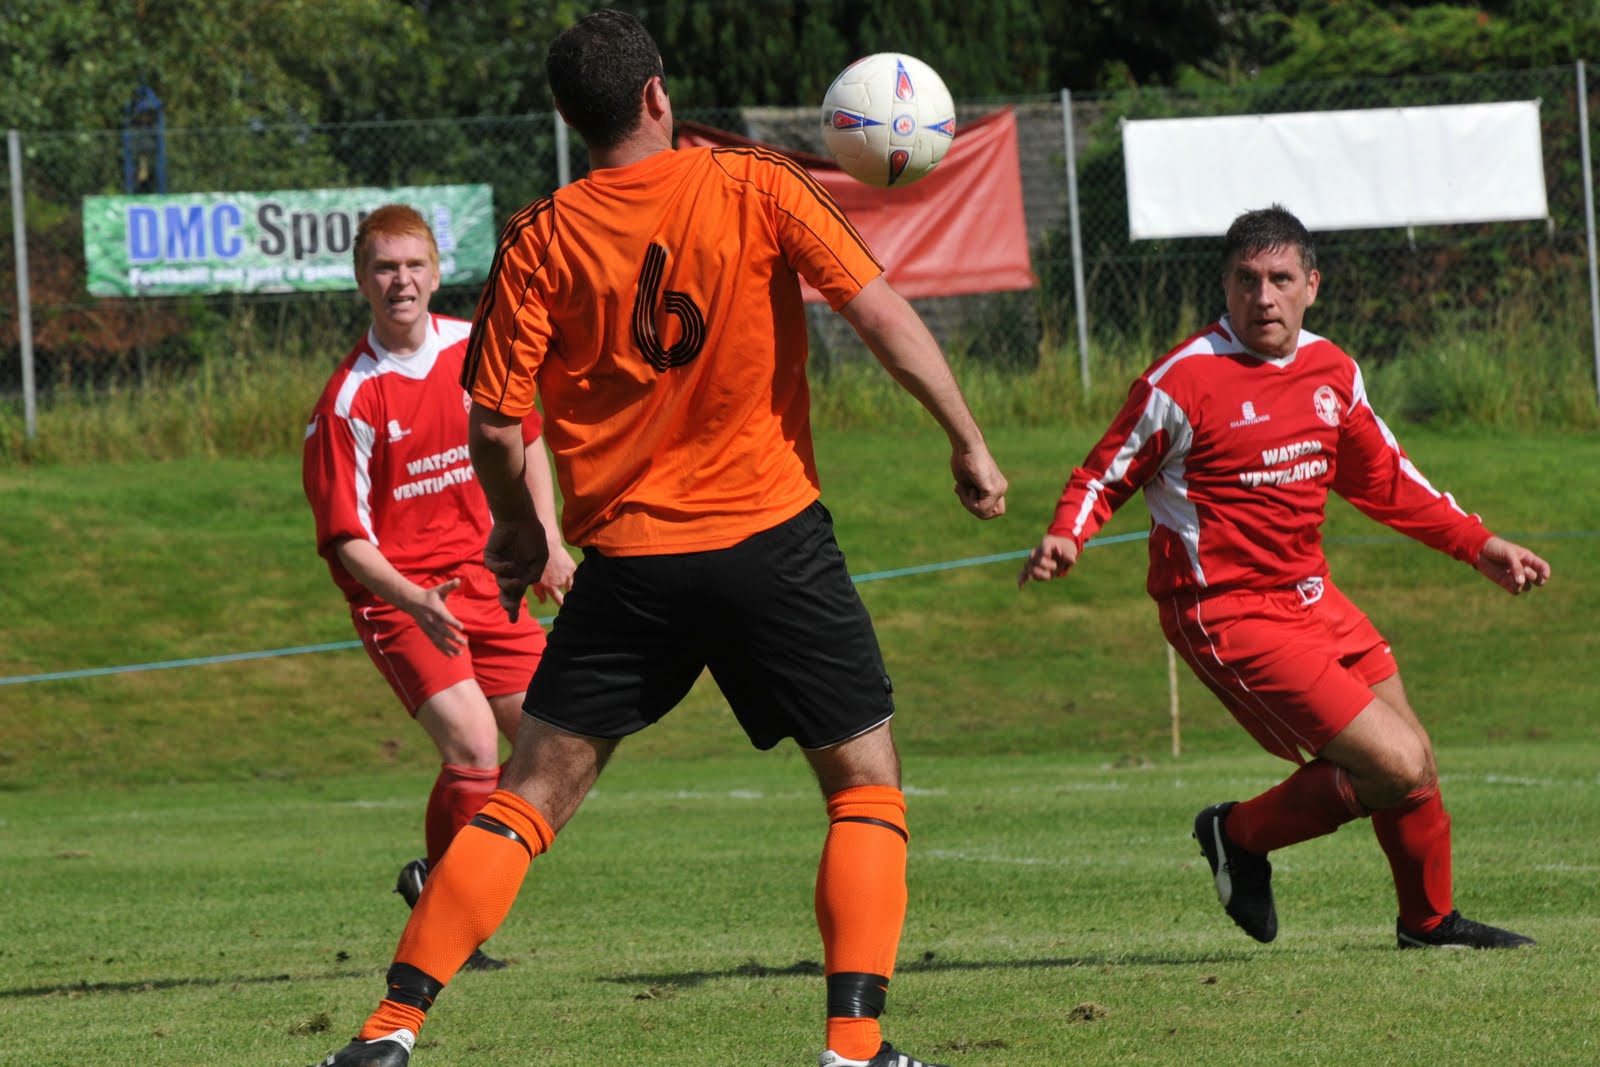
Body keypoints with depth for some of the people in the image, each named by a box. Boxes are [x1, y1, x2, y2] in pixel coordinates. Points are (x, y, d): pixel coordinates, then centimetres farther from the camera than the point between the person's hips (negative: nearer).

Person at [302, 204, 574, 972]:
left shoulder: (476, 348, -1)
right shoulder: (350, 402, -17)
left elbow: (523, 437, 19)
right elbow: (346, 539, -16)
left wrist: (545, 540, 13)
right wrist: (414, 604, -30)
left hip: (481, 577, 6)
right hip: (398, 593, -6)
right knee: (473, 747, -21)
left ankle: (439, 875, 23)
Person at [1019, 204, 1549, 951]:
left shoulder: (1331, 370, 7)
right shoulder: (1184, 379, -14)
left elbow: (1383, 481, 21)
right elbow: (1106, 474, -6)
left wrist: (1480, 546, 19)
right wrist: (1064, 539, -26)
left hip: (1308, 596, 8)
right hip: (1228, 615, -8)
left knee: (1415, 766, 13)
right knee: (1396, 768, -14)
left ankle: (1428, 919, 37)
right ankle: (1241, 835, 8)